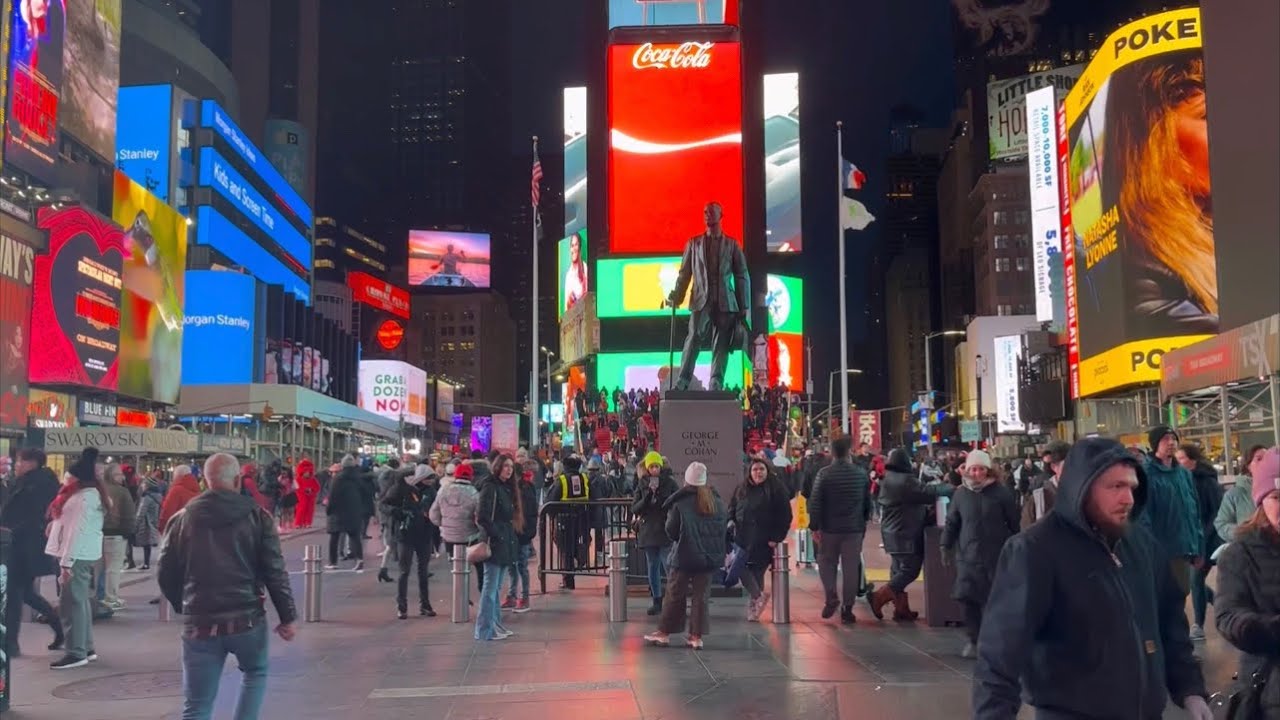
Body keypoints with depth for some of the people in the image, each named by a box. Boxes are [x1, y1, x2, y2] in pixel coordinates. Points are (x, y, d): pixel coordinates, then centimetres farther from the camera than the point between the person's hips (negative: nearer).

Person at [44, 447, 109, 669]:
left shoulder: (85, 496, -16)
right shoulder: (92, 493, 16)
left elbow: (78, 530, -22)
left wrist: (66, 561, -23)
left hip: (77, 556, -11)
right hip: (84, 554, 11)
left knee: (71, 602, -8)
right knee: (80, 601, 14)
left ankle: (76, 653, -6)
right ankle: (86, 648, 20)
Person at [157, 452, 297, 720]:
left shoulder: (182, 519, 4)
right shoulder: (257, 516, -2)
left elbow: (166, 573, 8)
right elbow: (275, 571, -4)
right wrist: (287, 616, 3)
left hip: (199, 623, 2)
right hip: (247, 618, -1)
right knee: (256, 672, 27)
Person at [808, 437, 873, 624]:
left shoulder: (824, 474, -9)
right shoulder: (861, 473, 0)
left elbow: (815, 503, -10)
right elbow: (868, 501, 8)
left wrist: (814, 527, -4)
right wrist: (865, 520, 21)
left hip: (829, 527, -1)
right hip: (855, 528, 2)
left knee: (826, 561, 16)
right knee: (851, 566, 6)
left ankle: (831, 597, 0)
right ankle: (847, 608, 8)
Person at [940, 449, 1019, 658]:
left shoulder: (1001, 492, -2)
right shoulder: (961, 494, 6)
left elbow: (1014, 523, 3)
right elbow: (951, 522, 12)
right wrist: (946, 546, 7)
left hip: (996, 556, -2)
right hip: (967, 556, 2)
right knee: (969, 599, 1)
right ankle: (973, 639, 17)